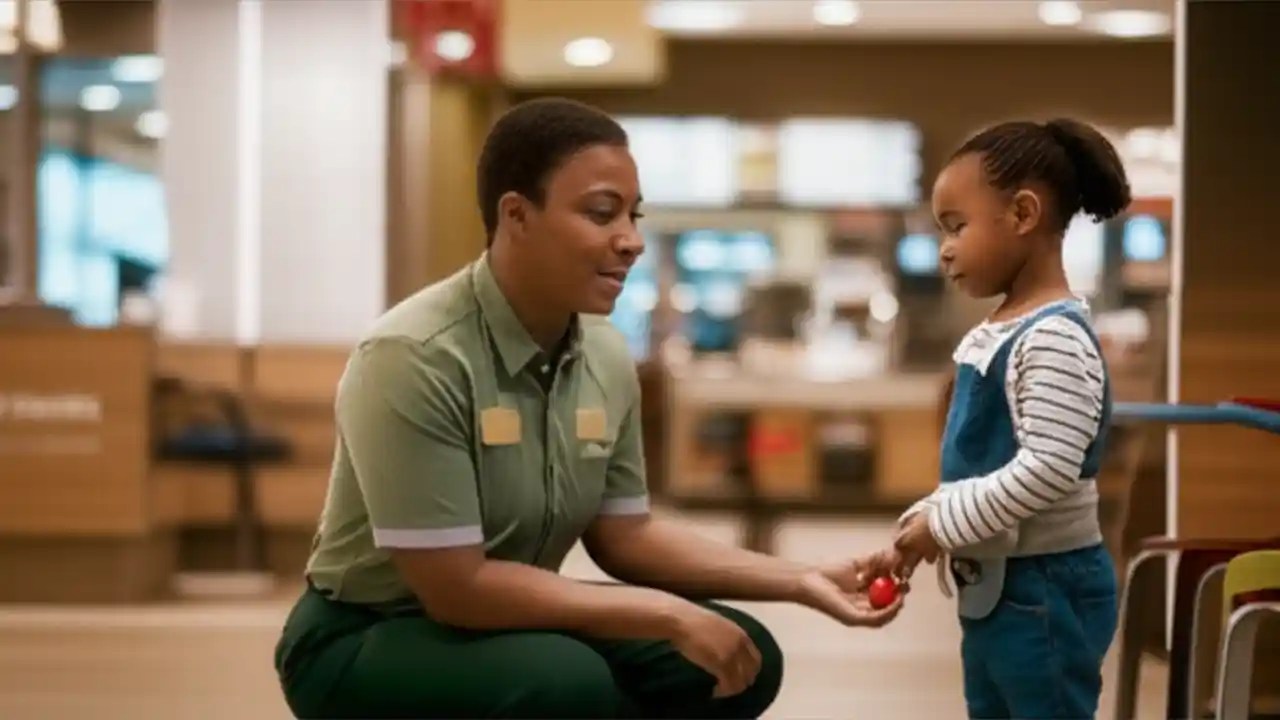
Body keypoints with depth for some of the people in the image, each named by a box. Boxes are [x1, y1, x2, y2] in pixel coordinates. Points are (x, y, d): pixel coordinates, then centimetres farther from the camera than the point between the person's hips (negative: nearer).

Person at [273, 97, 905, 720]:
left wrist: (801, 581, -4)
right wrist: (669, 616, -24)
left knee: (742, 661, -7)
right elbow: (455, 587, -26)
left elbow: (623, 534, 7)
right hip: (366, 641, -7)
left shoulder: (607, 356, -3)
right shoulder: (415, 358, -26)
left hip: (511, 623, 7)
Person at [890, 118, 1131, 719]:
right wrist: (924, 520, 5)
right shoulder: (994, 334, 10)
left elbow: (1046, 470, -27)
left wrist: (942, 523, -20)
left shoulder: (1054, 337, -19)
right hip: (992, 585, 10)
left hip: (1046, 591, -10)